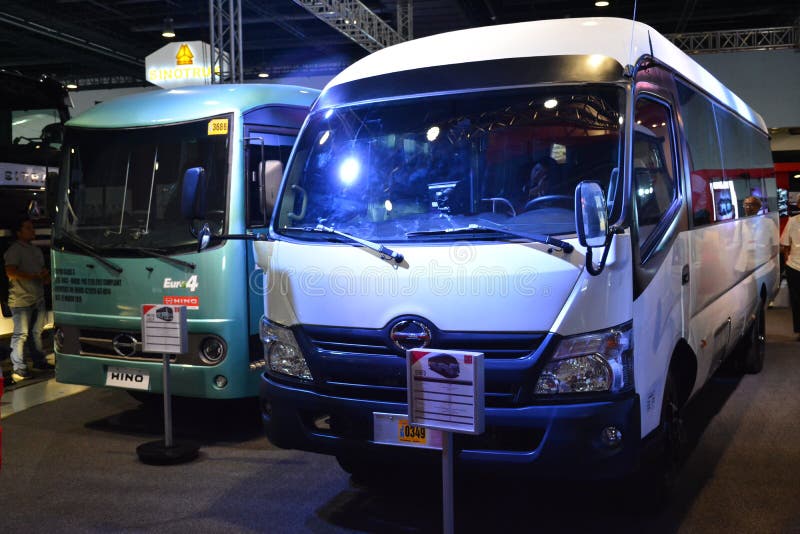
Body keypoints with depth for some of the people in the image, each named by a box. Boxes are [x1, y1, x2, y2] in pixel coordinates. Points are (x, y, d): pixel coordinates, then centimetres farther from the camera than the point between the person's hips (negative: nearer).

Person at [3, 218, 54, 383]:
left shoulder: (36, 250, 19)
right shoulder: (14, 250, -9)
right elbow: (11, 272, -19)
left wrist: (46, 276, 6)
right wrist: (35, 276, -16)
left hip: (38, 298, 8)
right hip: (21, 300, -8)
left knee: (37, 332, 16)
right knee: (21, 334, -6)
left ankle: (39, 361, 28)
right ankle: (19, 369, -3)